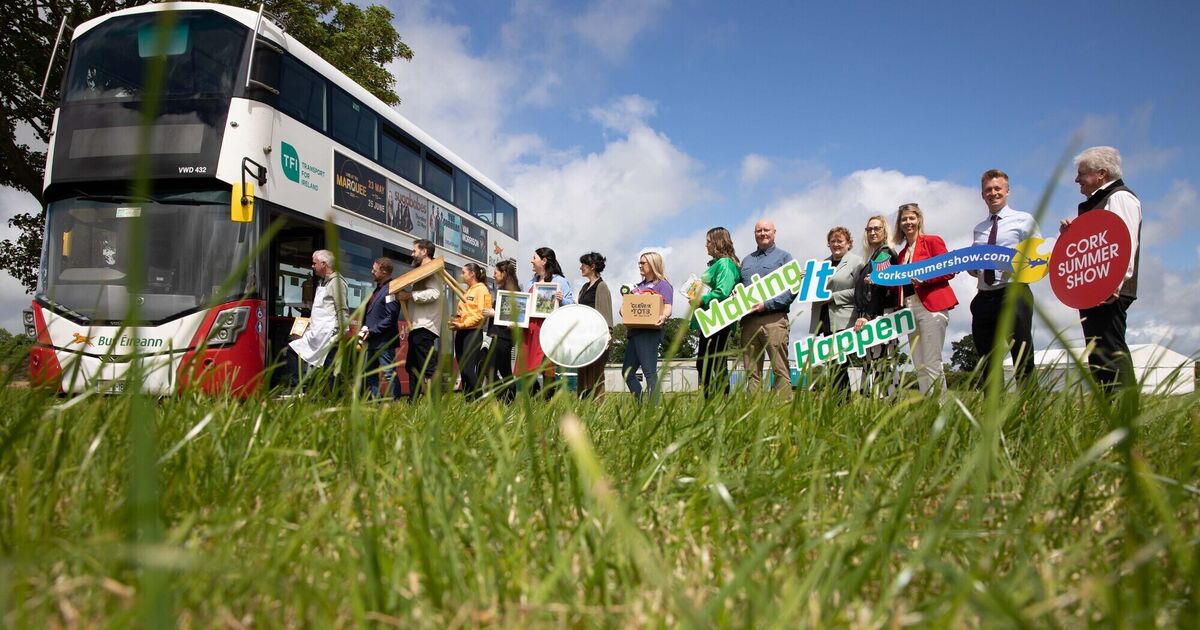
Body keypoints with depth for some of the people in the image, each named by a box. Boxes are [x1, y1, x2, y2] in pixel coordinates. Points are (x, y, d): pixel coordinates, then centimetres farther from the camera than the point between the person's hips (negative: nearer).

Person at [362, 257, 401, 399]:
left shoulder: (391, 290, -15)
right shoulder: (378, 289, 15)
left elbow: (391, 317, -21)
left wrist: (372, 330, -18)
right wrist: (365, 328, 8)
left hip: (385, 341, -10)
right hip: (373, 341, 10)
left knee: (389, 374, -5)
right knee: (370, 373, 14)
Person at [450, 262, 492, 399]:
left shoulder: (481, 289, -5)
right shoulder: (467, 291, 21)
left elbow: (481, 314, -14)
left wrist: (463, 324, -19)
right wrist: (456, 320, 5)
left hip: (473, 332, -9)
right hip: (461, 333, 9)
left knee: (469, 369, -16)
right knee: (462, 369, 6)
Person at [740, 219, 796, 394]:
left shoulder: (784, 257, 8)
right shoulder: (746, 260, 24)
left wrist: (767, 304, -13)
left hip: (773, 319, -5)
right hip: (748, 319, 5)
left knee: (780, 369, -8)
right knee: (752, 372, 3)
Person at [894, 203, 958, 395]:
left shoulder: (932, 241, 3)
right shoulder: (902, 253, 21)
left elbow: (949, 271, -5)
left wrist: (924, 278, -18)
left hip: (931, 307, -7)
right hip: (910, 309, 7)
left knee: (932, 365, -11)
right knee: (919, 367, 4)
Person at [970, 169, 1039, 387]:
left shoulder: (1024, 220, 6)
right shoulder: (979, 229, 19)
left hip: (1014, 294, -5)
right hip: (984, 298, 5)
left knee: (1023, 359, -4)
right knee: (986, 364, 6)